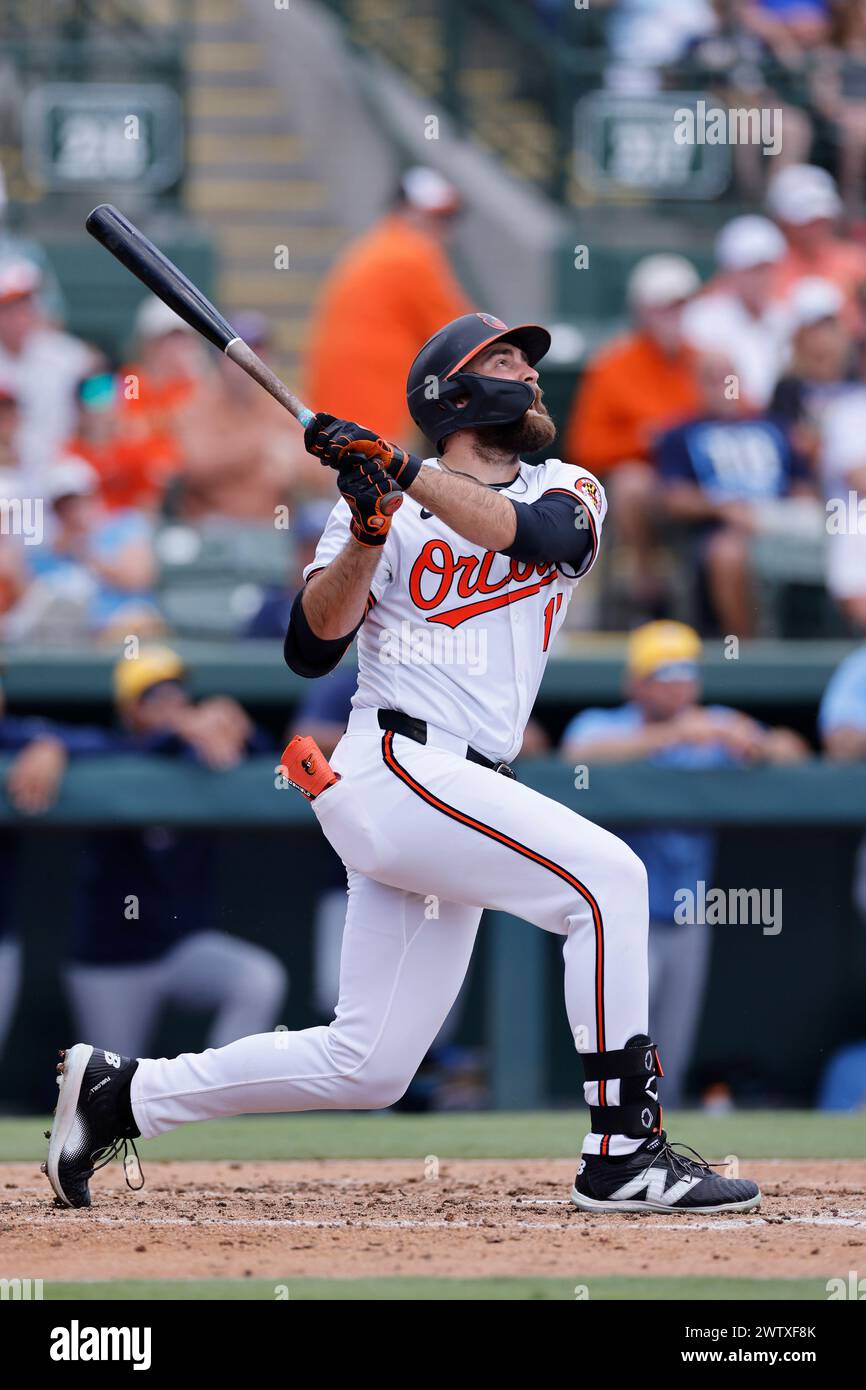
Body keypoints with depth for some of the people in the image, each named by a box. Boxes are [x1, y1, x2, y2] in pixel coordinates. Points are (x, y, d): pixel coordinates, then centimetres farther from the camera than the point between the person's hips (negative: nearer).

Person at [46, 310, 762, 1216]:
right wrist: (368, 531, -16)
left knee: (365, 1067, 7)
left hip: (451, 798, 6)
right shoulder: (386, 508, 5)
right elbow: (312, 648, -4)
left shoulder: (566, 494, 15)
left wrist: (407, 473, -18)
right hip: (395, 767, -6)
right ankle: (622, 1155, -23)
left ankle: (122, 1092, 21)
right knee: (606, 876, -23)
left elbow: (540, 536, -11)